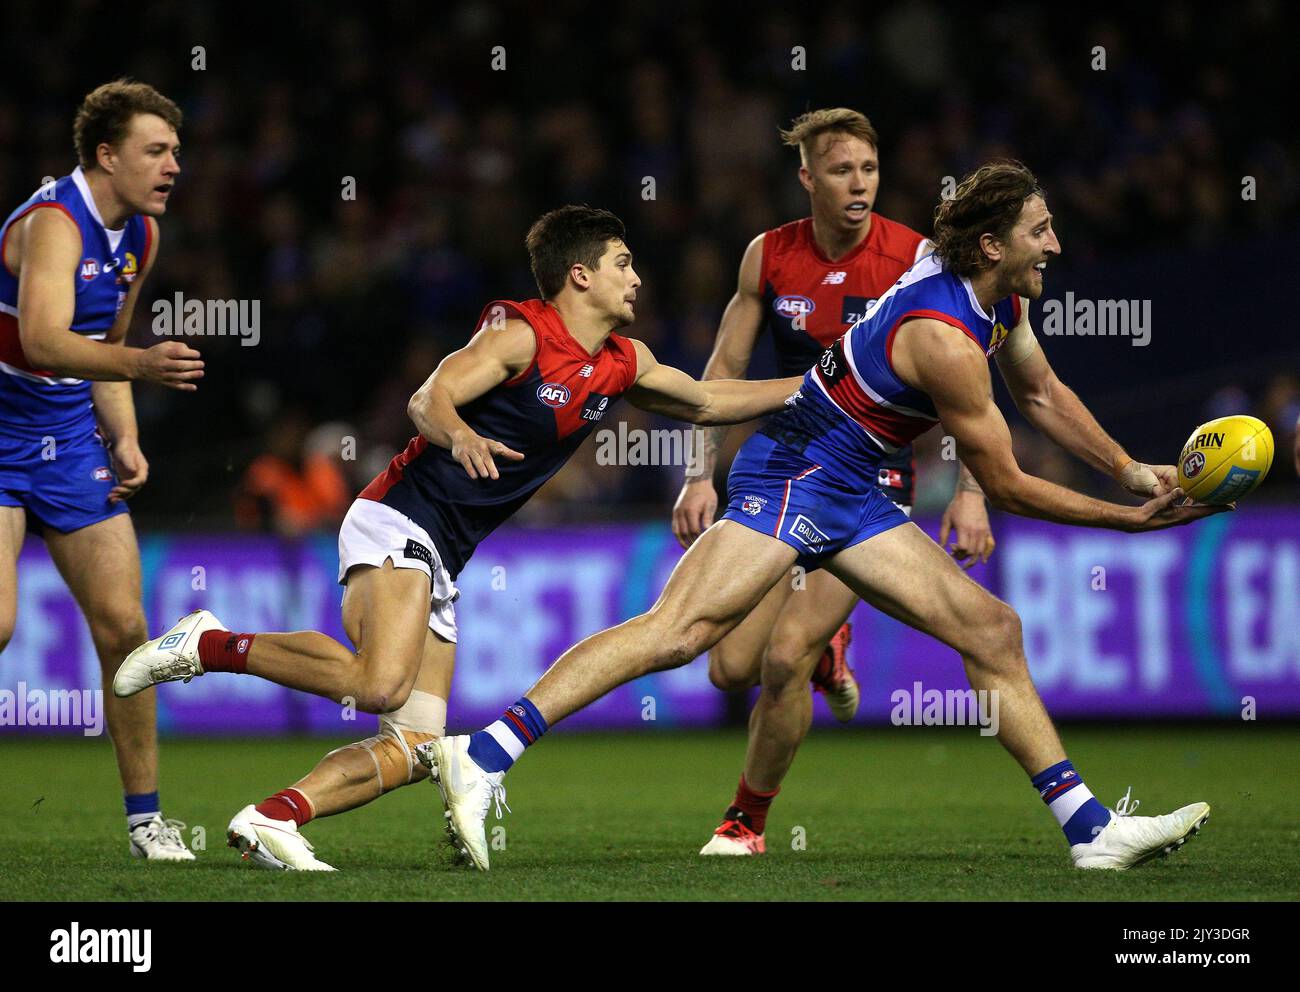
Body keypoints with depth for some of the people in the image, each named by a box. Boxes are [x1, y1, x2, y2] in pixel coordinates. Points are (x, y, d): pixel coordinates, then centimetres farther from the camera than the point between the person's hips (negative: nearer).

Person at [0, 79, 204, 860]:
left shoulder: (139, 237, 5)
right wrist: (139, 364, -53)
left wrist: (125, 438, 6)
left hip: (69, 443, 7)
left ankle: (146, 816, 11)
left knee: (123, 624, 2)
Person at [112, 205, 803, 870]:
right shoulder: (521, 333, -8)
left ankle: (274, 816, -13)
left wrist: (809, 387, 27)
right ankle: (209, 645, -17)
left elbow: (706, 403, 29)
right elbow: (427, 399, -18)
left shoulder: (623, 364, 15)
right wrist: (460, 436, -39)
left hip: (439, 565, 8)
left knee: (414, 748, -6)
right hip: (400, 521, -8)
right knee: (380, 684, -32)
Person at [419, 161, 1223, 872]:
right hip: (792, 479, -10)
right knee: (680, 632, -24)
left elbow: (1043, 394, 27)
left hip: (851, 499, 10)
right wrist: (1130, 520, -7)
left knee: (992, 630, 6)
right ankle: (483, 757, -30)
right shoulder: (945, 339, -22)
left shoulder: (1001, 293, 7)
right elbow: (1005, 485, -14)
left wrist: (1132, 472, 20)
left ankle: (1092, 830, 10)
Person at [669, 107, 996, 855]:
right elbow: (726, 367, 7)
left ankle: (750, 819, 6)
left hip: (872, 478, -4)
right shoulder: (769, 256, 0)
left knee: (785, 658, -16)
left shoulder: (915, 258, -10)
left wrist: (971, 491, -15)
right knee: (733, 667, -4)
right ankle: (827, 651, 31)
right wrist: (701, 476, -2)